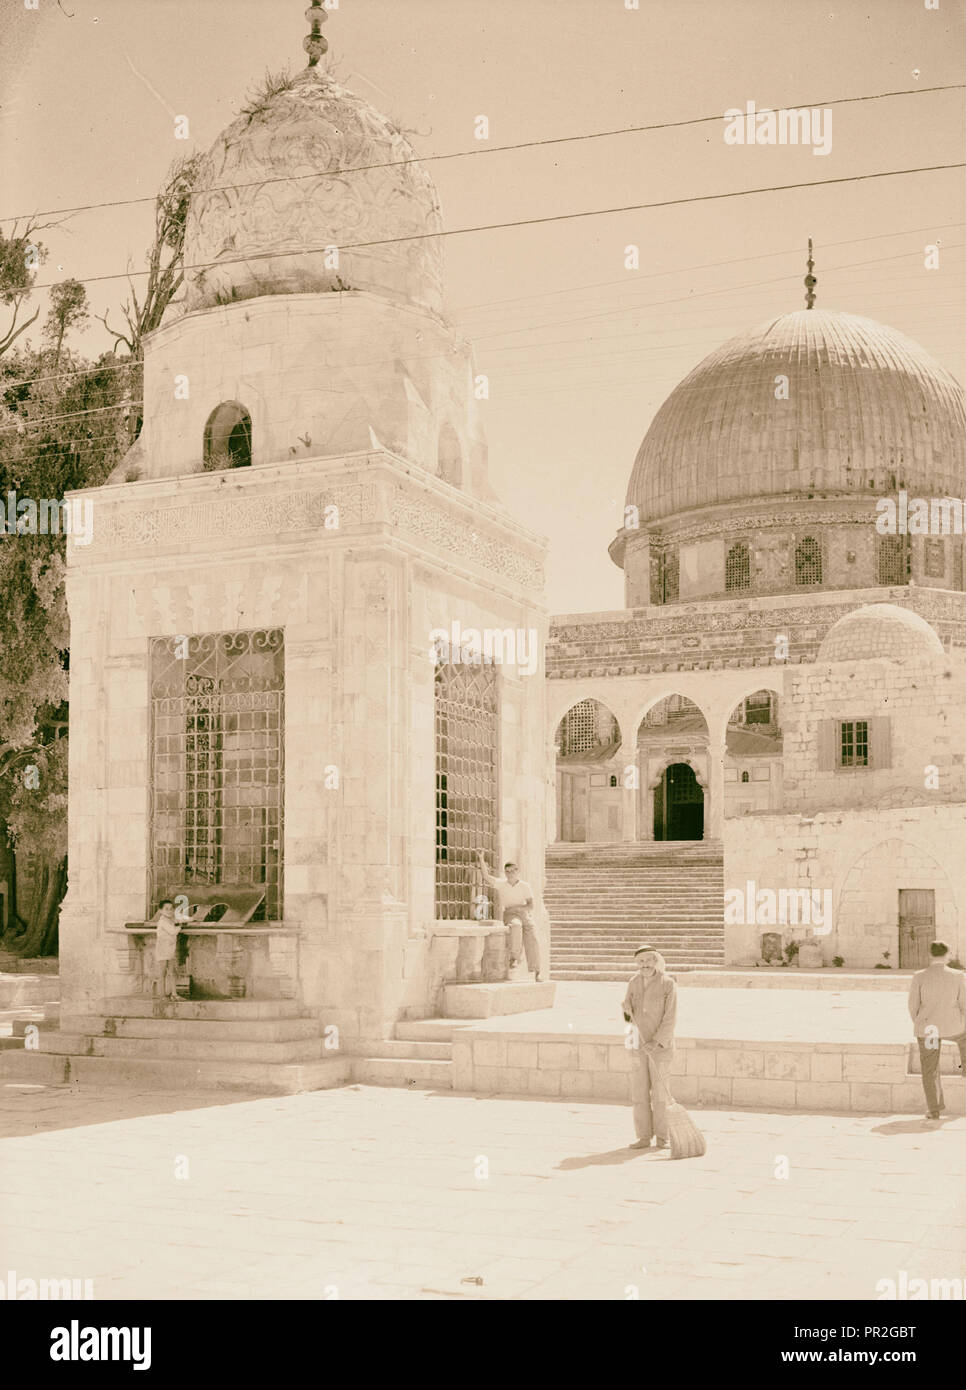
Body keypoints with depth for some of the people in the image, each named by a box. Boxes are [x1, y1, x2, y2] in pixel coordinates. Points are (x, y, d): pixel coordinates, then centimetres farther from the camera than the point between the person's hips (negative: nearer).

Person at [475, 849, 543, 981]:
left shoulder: (525, 886, 7)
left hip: (525, 914, 1)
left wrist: (516, 908, -11)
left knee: (532, 938, -17)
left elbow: (530, 905, 2)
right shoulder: (501, 884, 8)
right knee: (516, 925, -36)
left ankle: (537, 971, -13)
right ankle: (514, 958, -34)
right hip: (509, 916, -1)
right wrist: (481, 858, -14)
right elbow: (486, 876, -6)